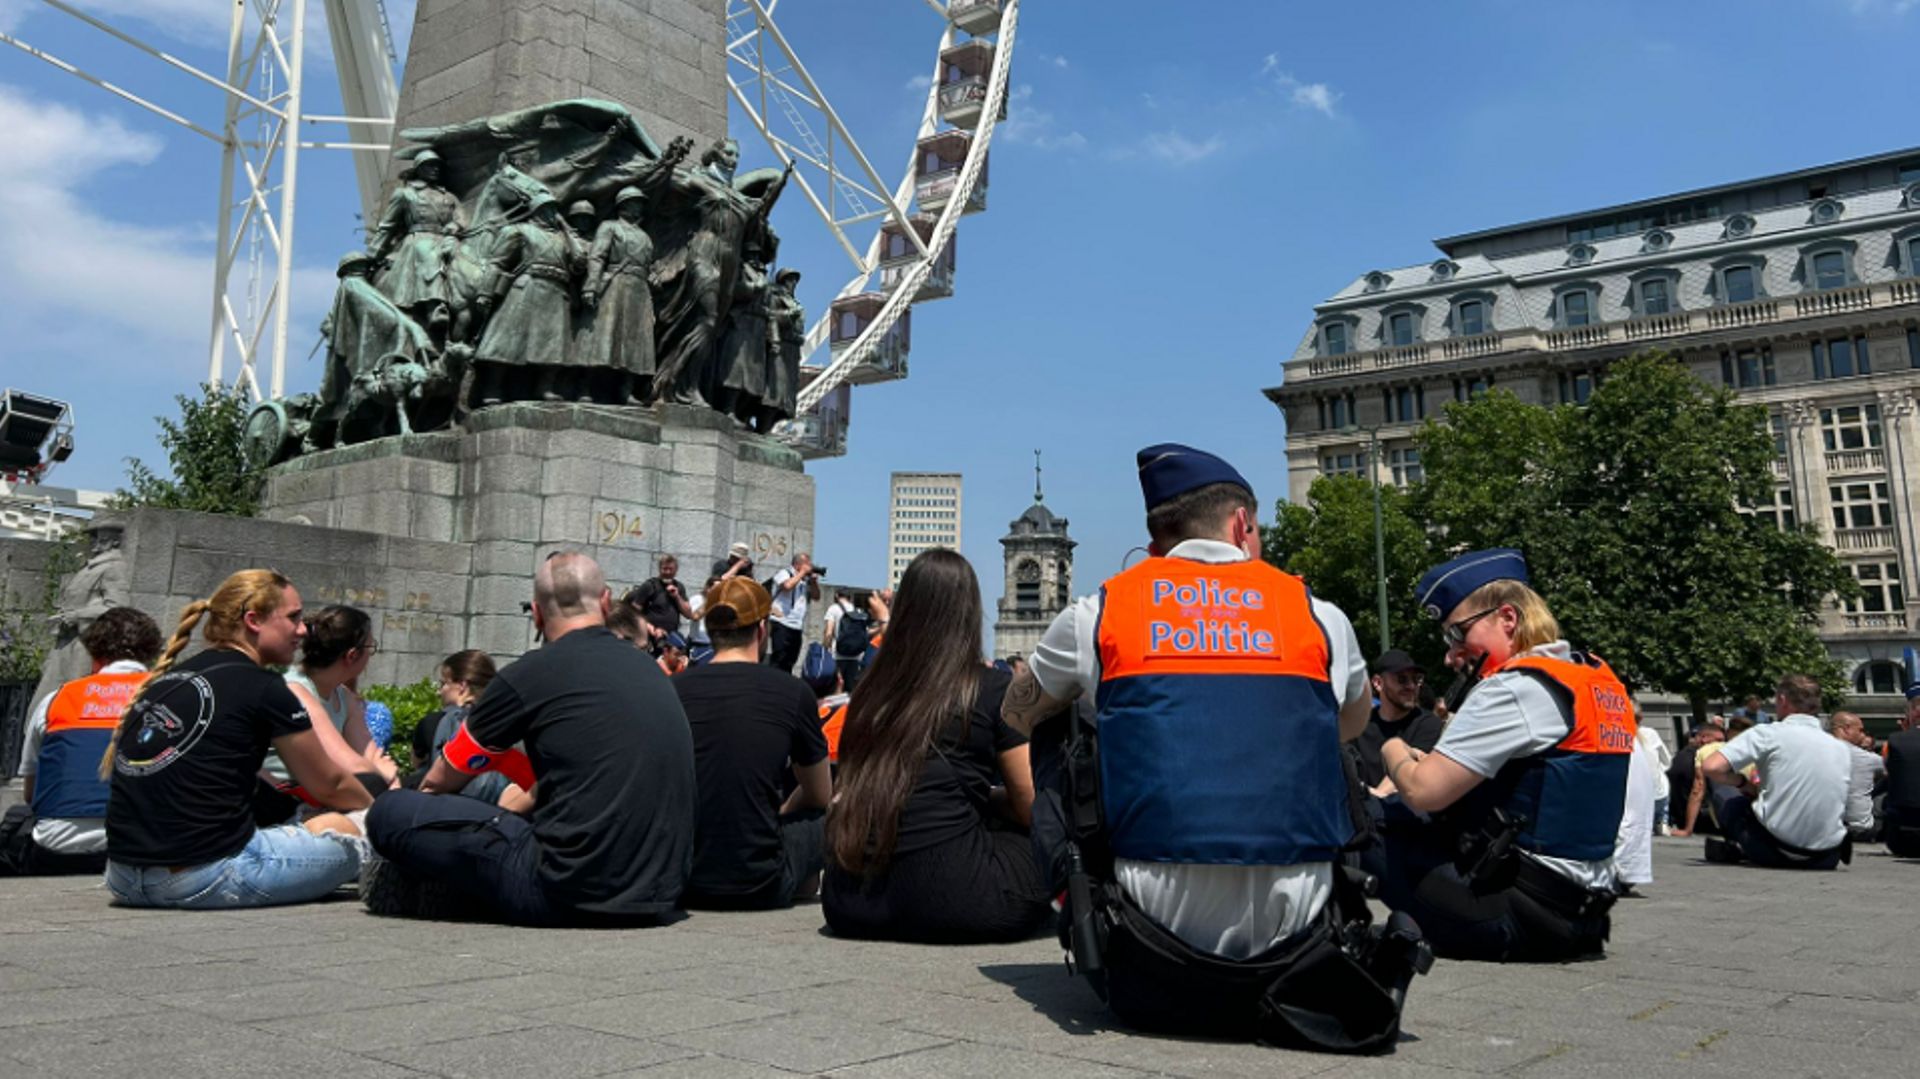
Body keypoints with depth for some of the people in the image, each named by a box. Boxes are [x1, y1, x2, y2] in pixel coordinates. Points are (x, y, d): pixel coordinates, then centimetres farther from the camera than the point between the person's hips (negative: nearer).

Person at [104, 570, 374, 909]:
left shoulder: (165, 680, 15)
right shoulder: (263, 687, -5)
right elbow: (329, 785, 7)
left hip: (123, 879, 7)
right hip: (205, 880, -7)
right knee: (347, 833, 10)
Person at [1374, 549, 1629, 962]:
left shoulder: (1517, 688, -15)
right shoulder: (1601, 680, 13)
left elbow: (1423, 792, -19)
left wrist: (1395, 753, 3)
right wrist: (1427, 759, 10)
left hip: (1522, 913, -9)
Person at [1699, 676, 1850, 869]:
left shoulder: (1769, 733, -5)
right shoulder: (1840, 747, 10)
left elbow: (1711, 767, -15)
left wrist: (1743, 783, 6)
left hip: (1774, 851, -5)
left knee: (1717, 782, 17)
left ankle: (1735, 849, 13)